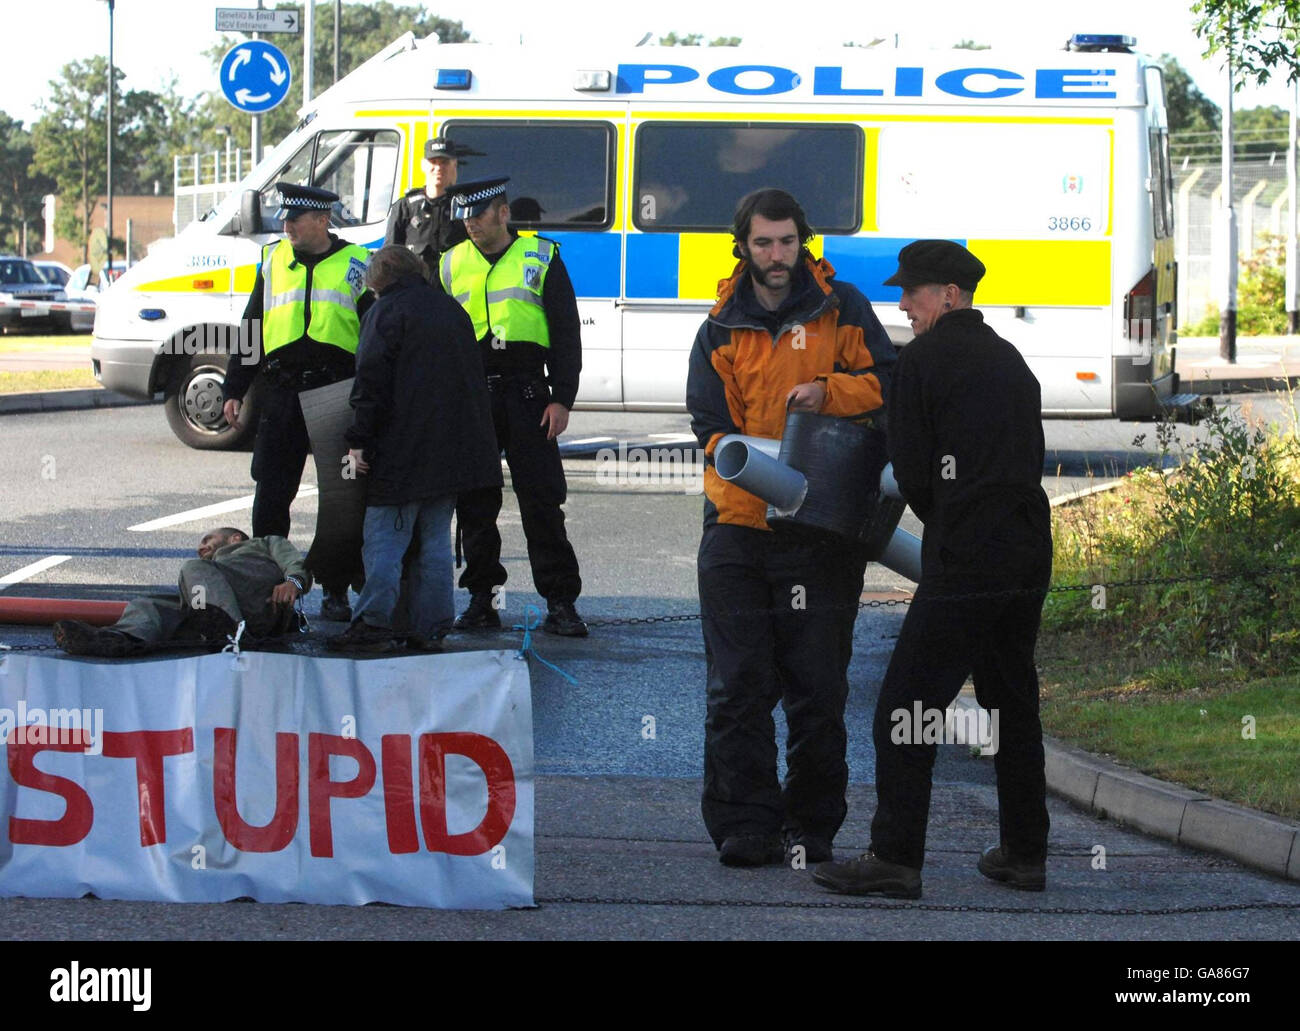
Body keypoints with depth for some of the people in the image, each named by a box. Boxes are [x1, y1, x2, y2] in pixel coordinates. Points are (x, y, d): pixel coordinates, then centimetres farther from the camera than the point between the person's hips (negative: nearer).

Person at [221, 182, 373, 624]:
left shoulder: (356, 264, 3)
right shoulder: (273, 261, 12)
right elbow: (251, 329, 17)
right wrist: (234, 390, 11)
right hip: (282, 392, 3)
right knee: (271, 494, 2)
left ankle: (336, 590, 10)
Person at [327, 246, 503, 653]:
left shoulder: (386, 311, -4)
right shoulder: (451, 309, 18)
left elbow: (372, 381, -12)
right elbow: (473, 376, 22)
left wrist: (360, 441, -10)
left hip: (403, 451, -7)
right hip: (454, 448, 7)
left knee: (385, 536, -6)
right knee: (436, 537, 8)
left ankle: (374, 624, -12)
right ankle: (431, 629, 6)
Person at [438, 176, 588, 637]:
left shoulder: (541, 258, 5)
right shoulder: (452, 265, 13)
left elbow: (566, 332, 3)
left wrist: (561, 399, -5)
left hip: (526, 395, -3)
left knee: (542, 502, -5)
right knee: (474, 503, 4)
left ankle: (560, 603, -2)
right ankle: (482, 598, 12)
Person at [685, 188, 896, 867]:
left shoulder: (841, 308, 6)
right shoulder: (722, 329, 10)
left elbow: (887, 383, 2)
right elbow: (710, 424, 3)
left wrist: (828, 391, -17)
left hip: (821, 530, -1)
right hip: (739, 524, 2)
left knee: (818, 685, 1)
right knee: (737, 686, -1)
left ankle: (812, 826, 11)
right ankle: (744, 823, 5)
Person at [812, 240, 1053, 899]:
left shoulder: (924, 360, -5)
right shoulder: (1011, 362, 18)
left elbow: (912, 472, -4)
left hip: (960, 569, -8)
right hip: (1028, 559, 8)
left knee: (905, 707, -5)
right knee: (1012, 704, 16)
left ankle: (895, 858, -9)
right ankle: (1024, 853, 18)